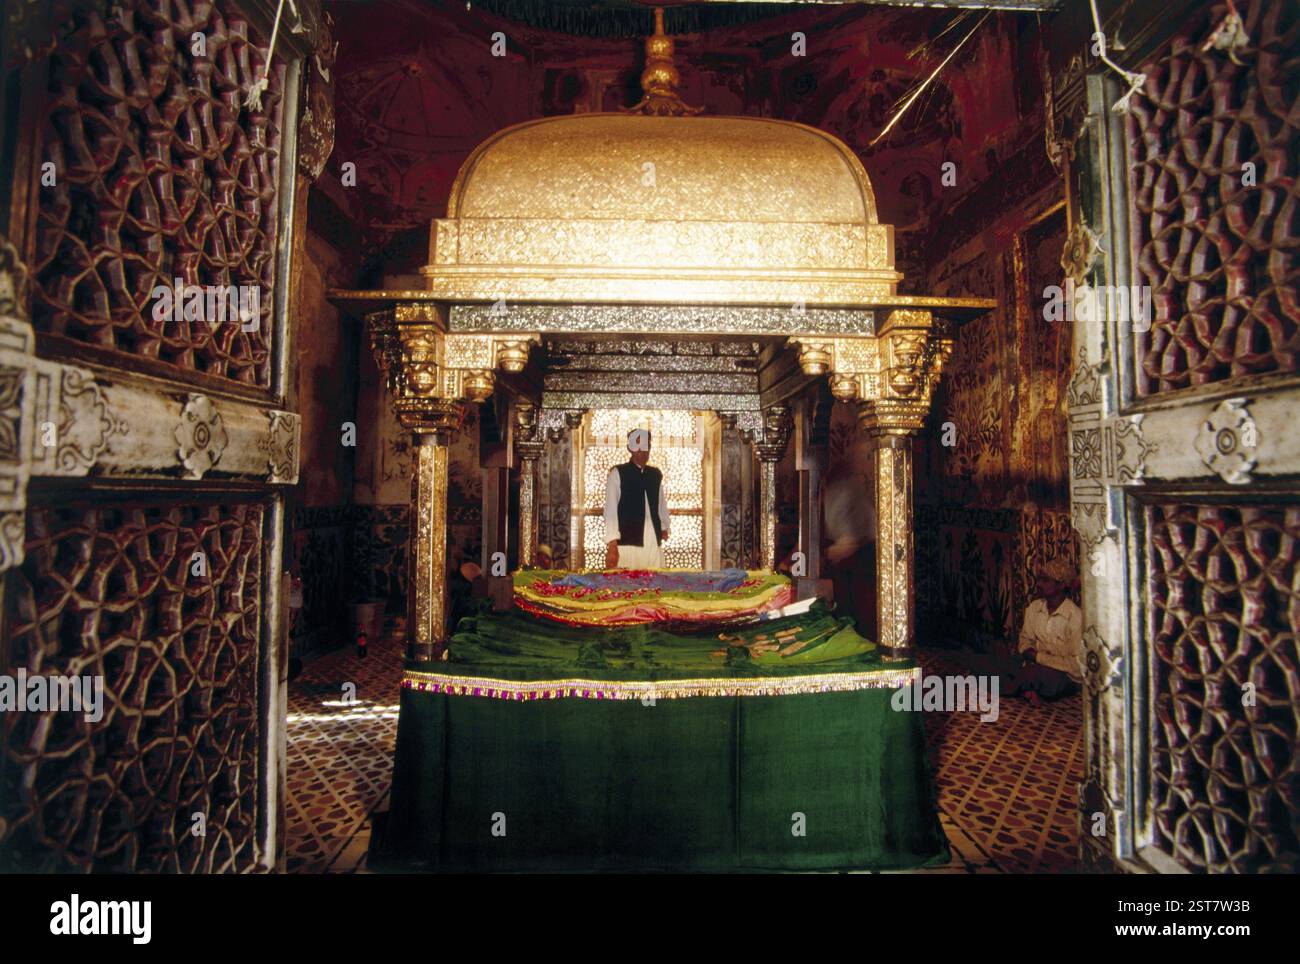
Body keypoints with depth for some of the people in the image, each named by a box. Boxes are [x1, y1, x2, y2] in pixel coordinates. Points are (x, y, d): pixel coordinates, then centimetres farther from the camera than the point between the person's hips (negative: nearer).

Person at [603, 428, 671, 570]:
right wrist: (612, 544, -10)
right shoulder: (617, 473, 1)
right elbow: (611, 509, -4)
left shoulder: (656, 474, 15)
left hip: (654, 542, 4)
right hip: (627, 542, -4)